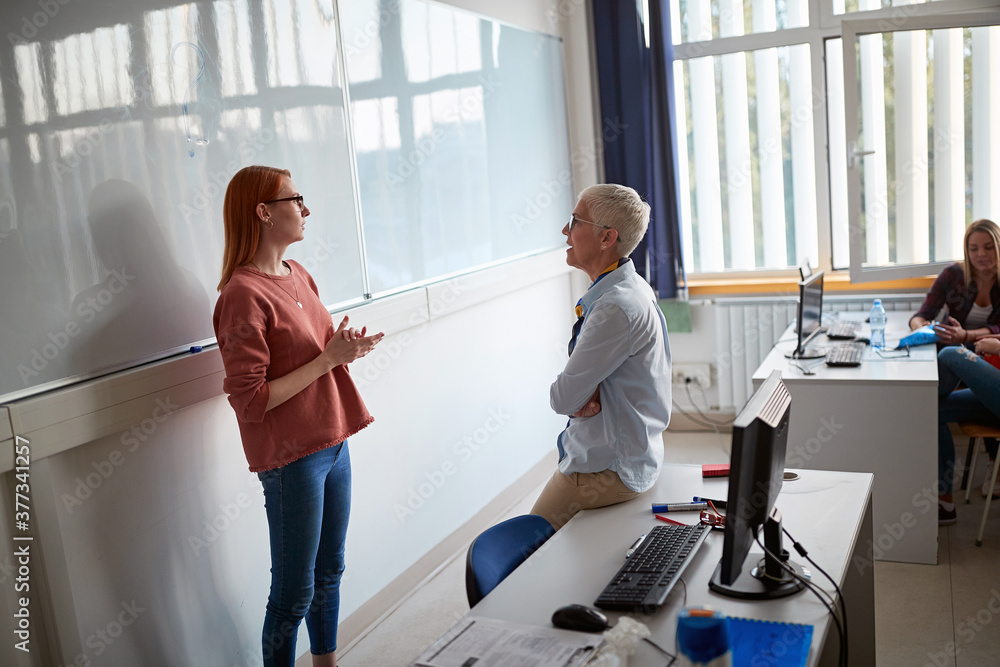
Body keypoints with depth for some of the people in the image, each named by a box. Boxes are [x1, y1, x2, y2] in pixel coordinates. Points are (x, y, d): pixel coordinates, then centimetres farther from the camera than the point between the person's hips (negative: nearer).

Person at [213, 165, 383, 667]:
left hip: (332, 443, 8)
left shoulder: (298, 276, 8)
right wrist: (328, 358, -19)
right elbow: (250, 400, -21)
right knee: (294, 593, 5)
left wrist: (345, 346, -1)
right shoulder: (244, 295, -18)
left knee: (330, 571, 21)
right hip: (290, 458, -8)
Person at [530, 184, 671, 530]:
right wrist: (586, 396, -8)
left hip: (608, 471, -9)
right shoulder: (629, 289, 7)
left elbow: (563, 398, -23)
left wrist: (577, 396, -1)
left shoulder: (618, 307, -27)